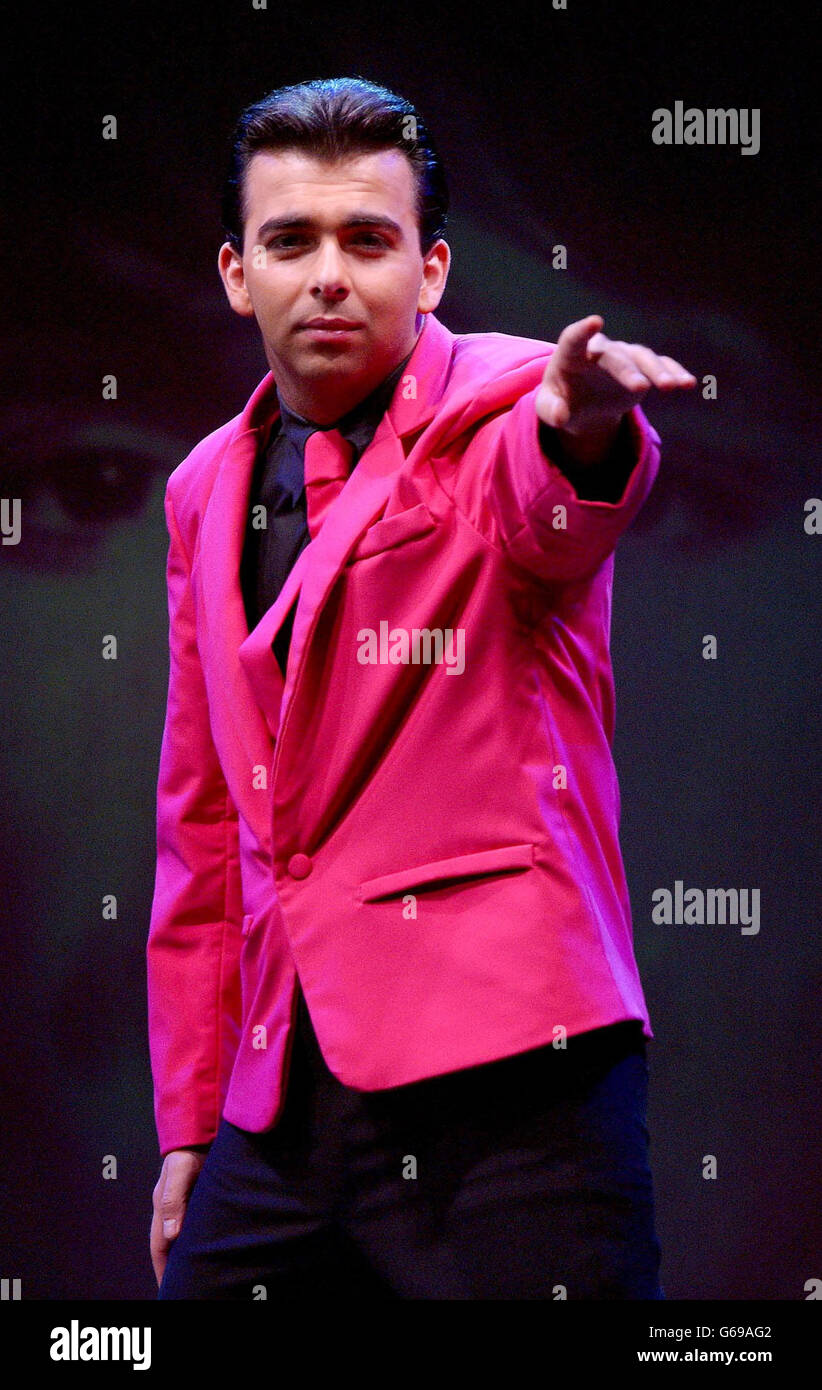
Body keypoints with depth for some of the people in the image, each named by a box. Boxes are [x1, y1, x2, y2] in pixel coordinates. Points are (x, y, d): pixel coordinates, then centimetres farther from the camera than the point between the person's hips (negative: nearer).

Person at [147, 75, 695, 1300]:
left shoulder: (504, 406, -2)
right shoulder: (209, 491, 14)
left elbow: (553, 507, -28)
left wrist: (586, 432, -52)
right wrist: (189, 1122, 16)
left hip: (500, 1075, -5)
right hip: (281, 1097, 6)